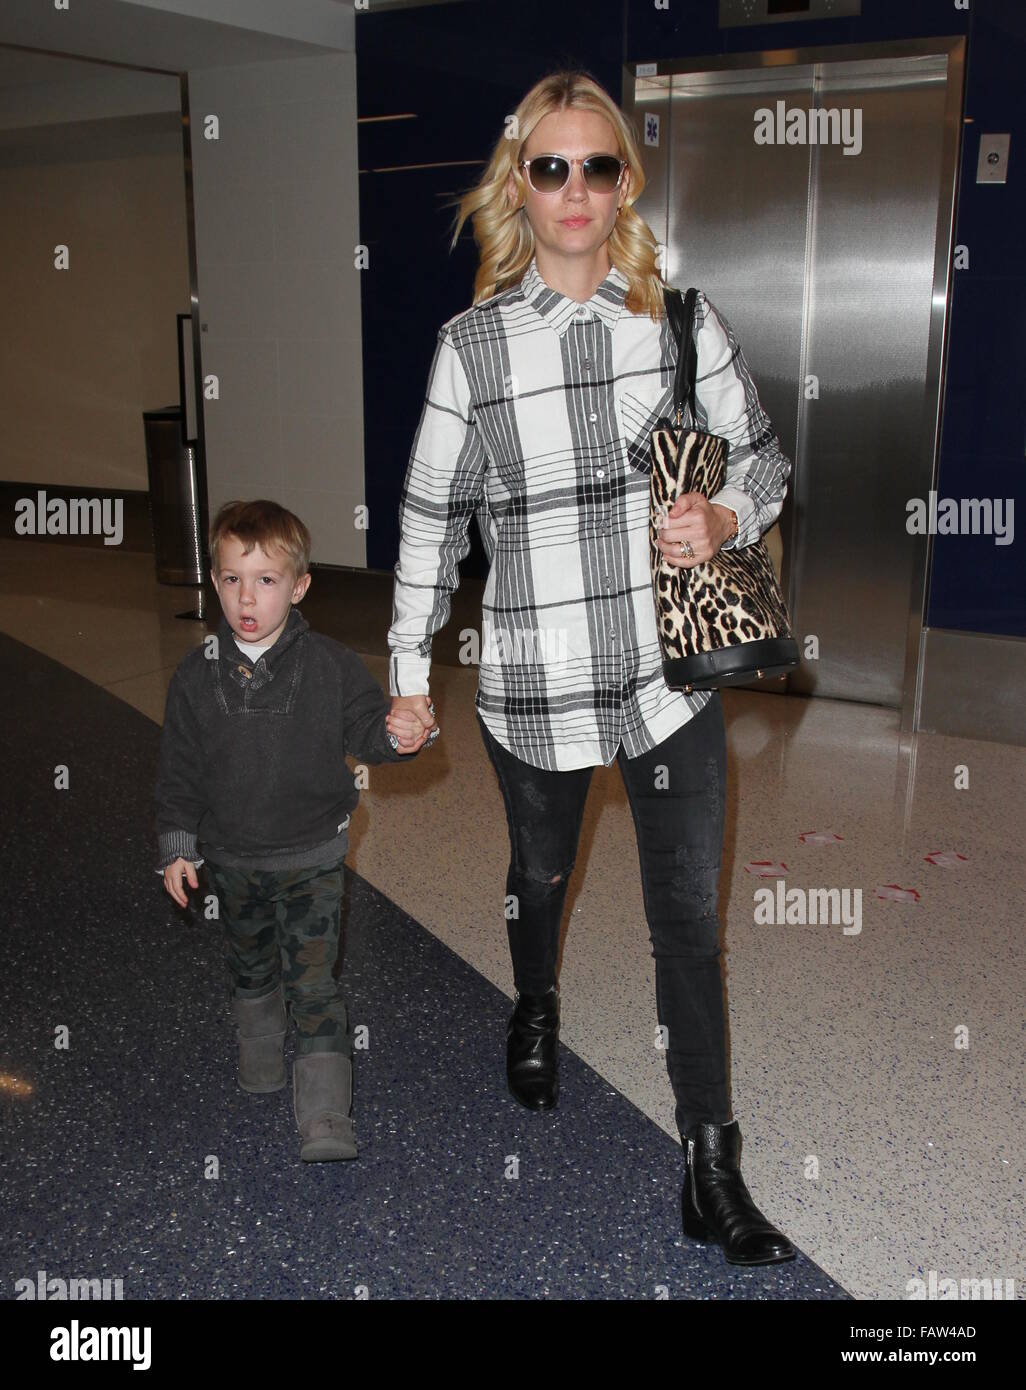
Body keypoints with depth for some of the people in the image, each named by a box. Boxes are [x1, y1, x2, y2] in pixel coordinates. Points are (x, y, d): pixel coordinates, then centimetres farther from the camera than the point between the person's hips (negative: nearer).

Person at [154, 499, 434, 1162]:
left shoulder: (332, 666, -12)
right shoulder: (197, 677, -5)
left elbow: (366, 728, -6)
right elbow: (179, 771, 2)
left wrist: (399, 736, -30)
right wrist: (178, 847, 0)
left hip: (311, 857, -3)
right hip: (232, 861, 3)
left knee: (313, 981, -5)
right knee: (251, 968, 23)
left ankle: (327, 1118, -1)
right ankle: (261, 1059, 48)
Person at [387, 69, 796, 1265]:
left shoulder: (683, 321, -1)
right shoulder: (472, 344, -3)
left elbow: (761, 458, 8)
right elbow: (431, 514, 2)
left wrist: (727, 520, -16)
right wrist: (409, 668, 5)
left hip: (672, 675, 0)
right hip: (535, 684, 0)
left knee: (690, 917, 4)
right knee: (540, 874, 23)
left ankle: (711, 1172, 17)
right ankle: (535, 1010, 56)